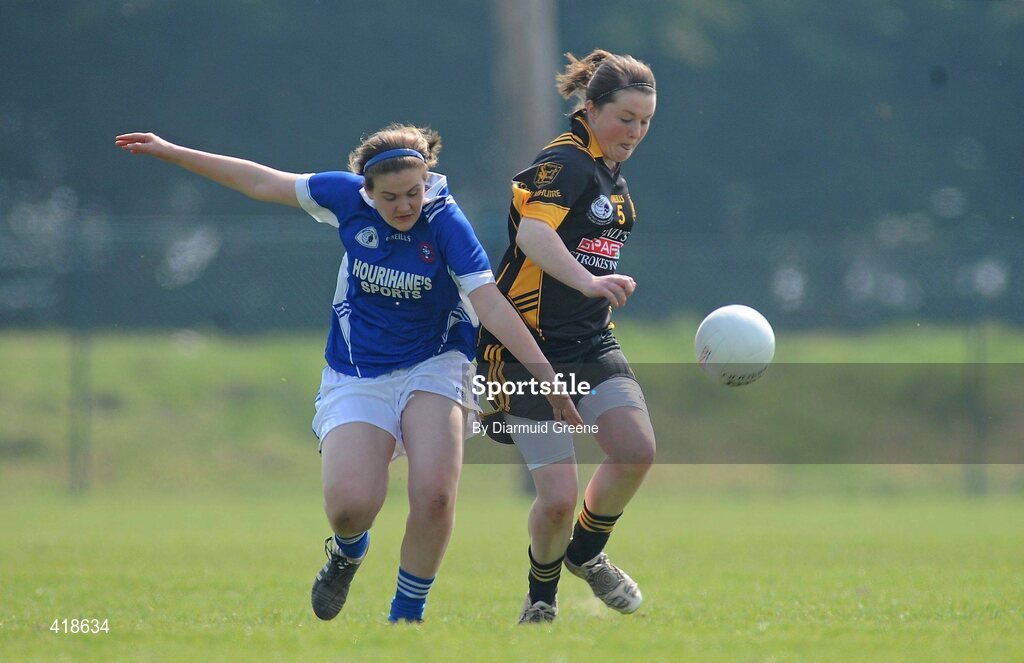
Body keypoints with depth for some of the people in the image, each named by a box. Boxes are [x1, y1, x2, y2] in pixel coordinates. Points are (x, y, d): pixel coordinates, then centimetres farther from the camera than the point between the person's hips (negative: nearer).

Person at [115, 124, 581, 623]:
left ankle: (406, 615, -3)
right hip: (356, 378, 2)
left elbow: (491, 305, -22)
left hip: (432, 369, -2)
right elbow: (266, 183, 4)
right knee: (350, 503, -18)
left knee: (434, 494, -24)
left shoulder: (445, 222, -18)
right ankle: (347, 552, 20)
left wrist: (547, 377, -28)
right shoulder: (348, 198, -9)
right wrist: (171, 152, 9)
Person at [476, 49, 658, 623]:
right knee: (559, 495, -12)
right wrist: (590, 282, -49)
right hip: (527, 347, -7)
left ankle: (586, 552, 12)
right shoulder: (566, 162, -15)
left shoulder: (611, 172, 13)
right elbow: (532, 232, -35)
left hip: (591, 342, 7)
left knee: (637, 451, -15)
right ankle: (541, 599, 17)